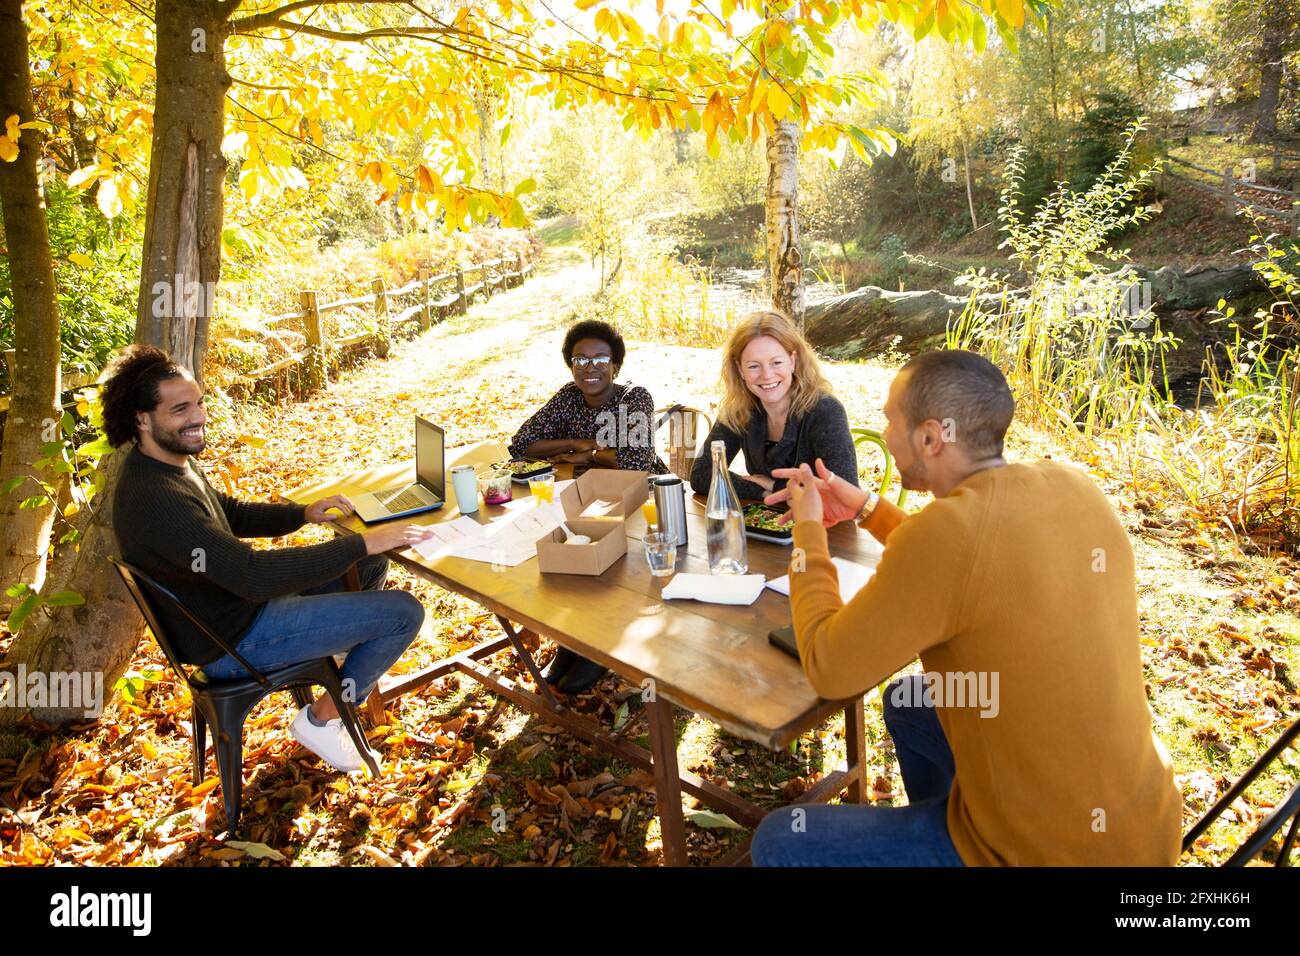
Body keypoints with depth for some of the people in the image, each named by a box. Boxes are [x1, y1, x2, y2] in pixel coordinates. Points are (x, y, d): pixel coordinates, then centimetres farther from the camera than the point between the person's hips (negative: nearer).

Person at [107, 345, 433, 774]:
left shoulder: (171, 462, 1)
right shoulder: (155, 499, -32)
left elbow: (232, 514, 16)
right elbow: (252, 575, -36)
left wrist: (304, 513, 0)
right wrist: (361, 543, -33)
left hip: (237, 598, 10)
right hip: (234, 641, -10)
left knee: (371, 565, 14)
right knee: (403, 612, -13)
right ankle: (322, 719, 5)